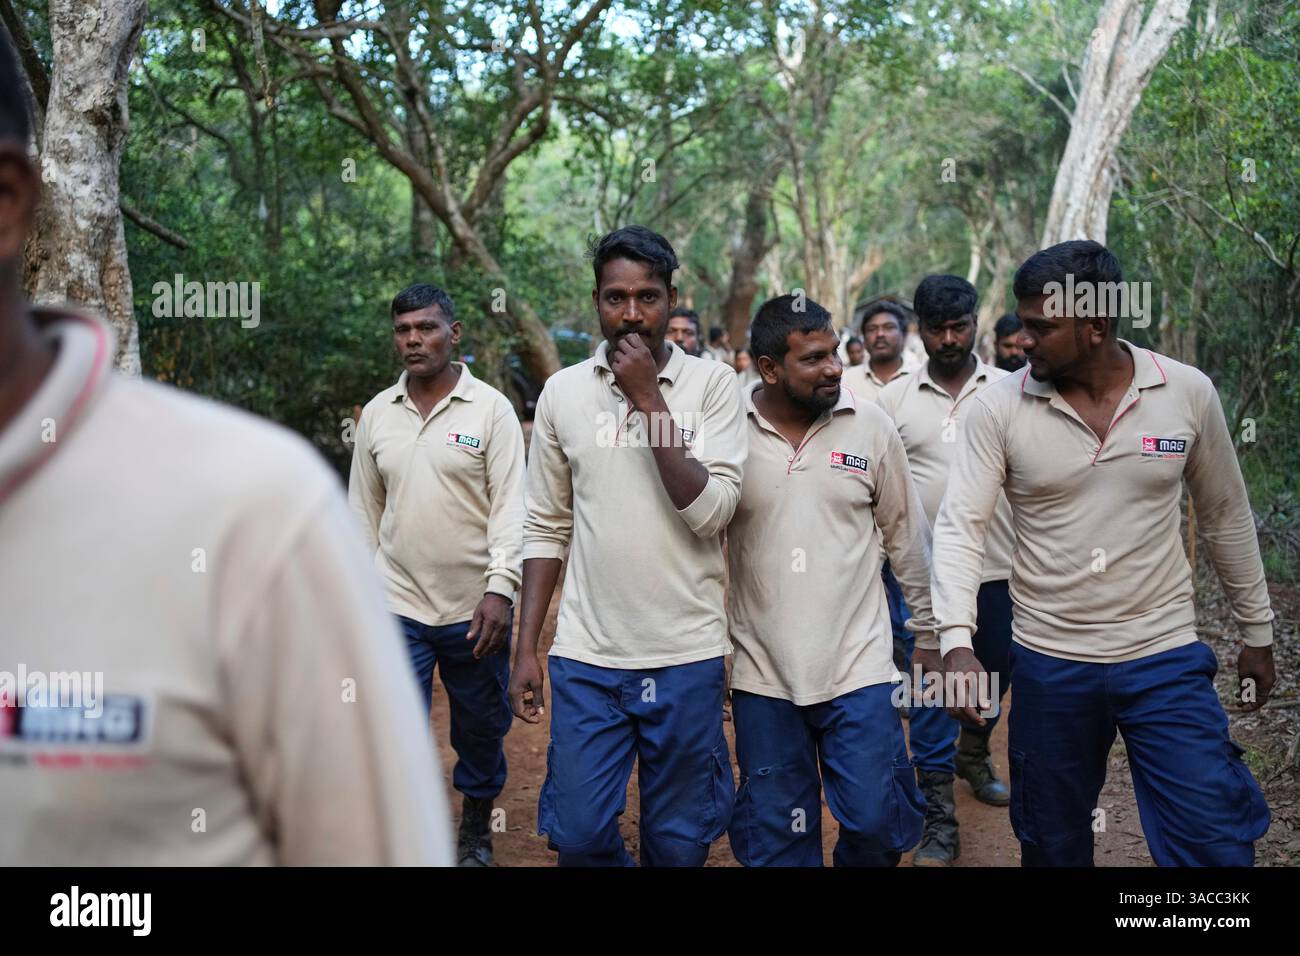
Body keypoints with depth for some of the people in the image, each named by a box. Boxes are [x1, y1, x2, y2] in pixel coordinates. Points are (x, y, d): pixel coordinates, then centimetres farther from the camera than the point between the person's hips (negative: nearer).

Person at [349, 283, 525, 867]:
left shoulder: (491, 408, -4)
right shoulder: (377, 414, 6)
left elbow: (511, 506, -9)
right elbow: (364, 512, 12)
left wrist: (500, 589, -18)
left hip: (475, 609, -2)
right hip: (397, 606, 2)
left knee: (481, 730, 13)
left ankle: (476, 830, 36)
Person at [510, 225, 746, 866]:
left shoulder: (712, 384, -3)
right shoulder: (563, 391, 4)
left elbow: (711, 512, -14)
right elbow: (547, 527, 8)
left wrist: (648, 399, -15)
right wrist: (526, 648, 5)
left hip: (687, 653, -1)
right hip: (585, 653, 2)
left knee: (679, 844, 10)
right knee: (578, 836, 5)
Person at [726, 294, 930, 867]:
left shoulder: (871, 427, -3)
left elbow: (907, 536, 7)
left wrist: (929, 627, 11)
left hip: (858, 668, 0)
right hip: (762, 674, 0)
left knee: (876, 823, 1)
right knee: (774, 840, 11)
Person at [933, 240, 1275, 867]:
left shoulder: (1189, 393, -5)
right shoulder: (998, 406, -9)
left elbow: (1225, 517, 7)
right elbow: (960, 526, -11)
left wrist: (1256, 632, 13)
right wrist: (957, 642, -25)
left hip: (1166, 657, 0)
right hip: (1048, 663, 0)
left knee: (1217, 845, -2)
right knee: (1053, 845, 14)